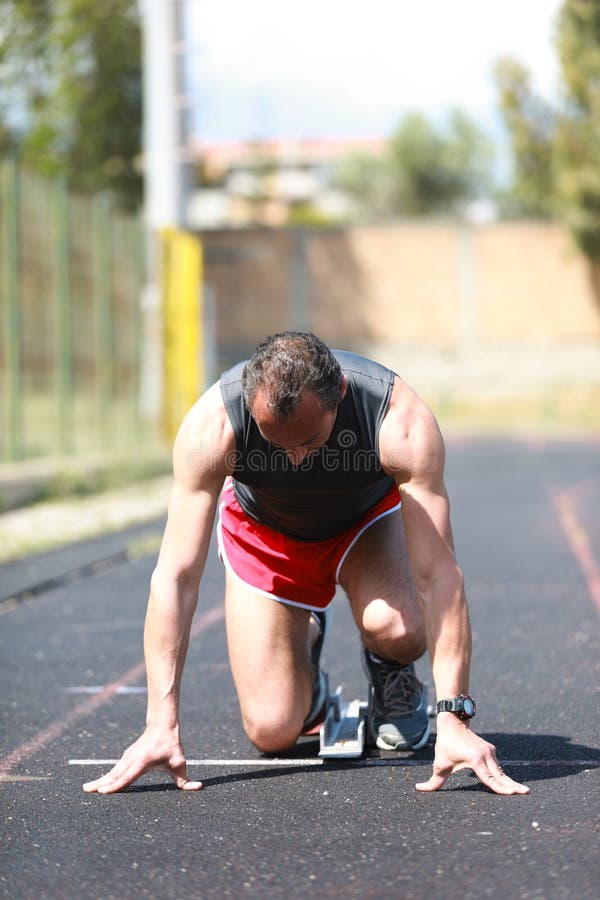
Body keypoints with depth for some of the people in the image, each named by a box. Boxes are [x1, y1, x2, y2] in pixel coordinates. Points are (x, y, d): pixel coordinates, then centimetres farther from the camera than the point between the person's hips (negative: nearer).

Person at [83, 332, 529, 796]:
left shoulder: (402, 424, -39)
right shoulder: (211, 426, -38)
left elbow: (439, 576, -39)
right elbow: (175, 576, -35)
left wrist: (454, 719, -46)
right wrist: (161, 724, -41)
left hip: (368, 518, 0)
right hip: (263, 530, 0)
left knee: (396, 628, -34)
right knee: (272, 731, -12)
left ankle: (392, 676, 4)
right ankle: (305, 642, 22)